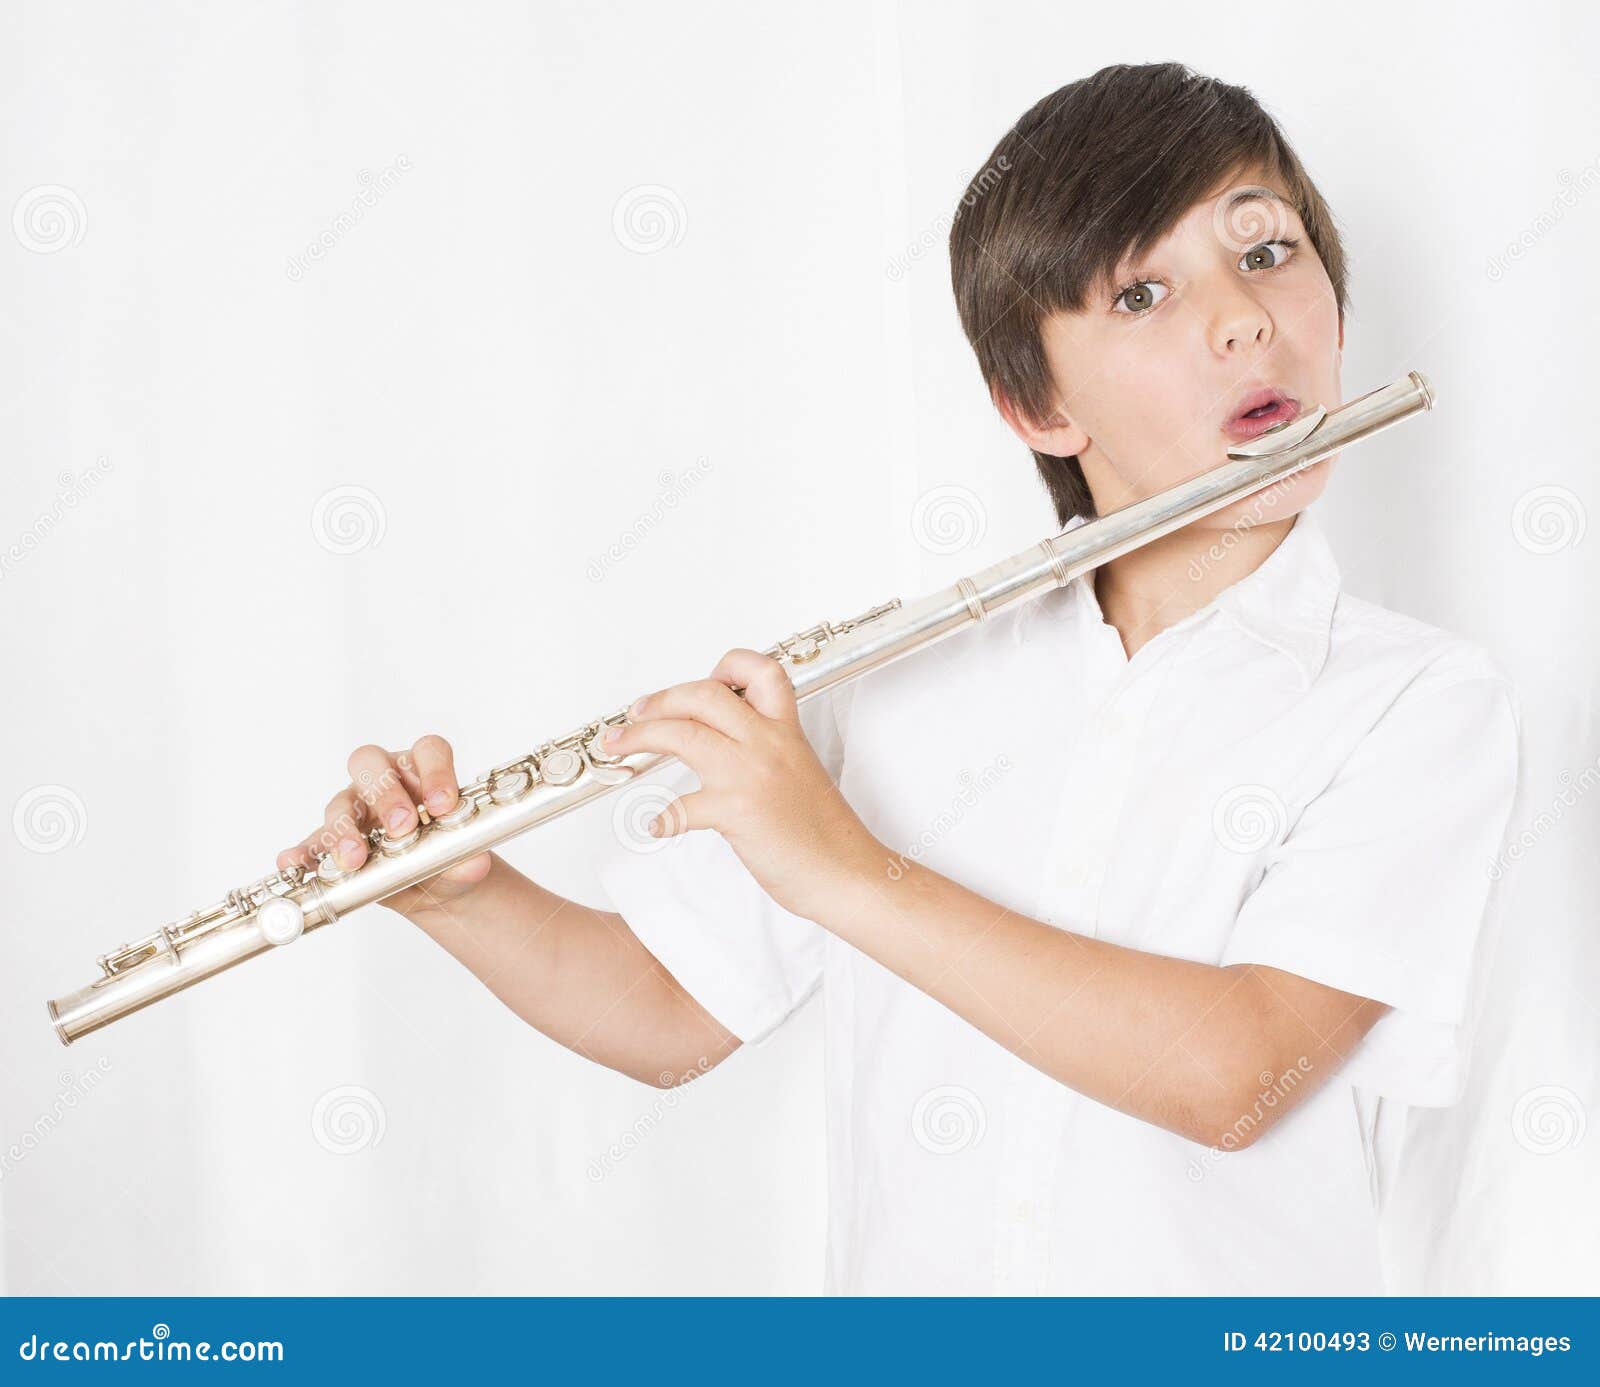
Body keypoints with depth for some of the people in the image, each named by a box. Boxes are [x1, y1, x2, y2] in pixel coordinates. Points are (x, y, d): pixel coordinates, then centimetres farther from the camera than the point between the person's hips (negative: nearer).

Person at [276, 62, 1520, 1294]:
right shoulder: (911, 693, 5)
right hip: (893, 1272, 2)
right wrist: (463, 893, -7)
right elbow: (674, 1015, 9)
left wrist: (844, 869, -18)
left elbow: (1234, 1073, -17)